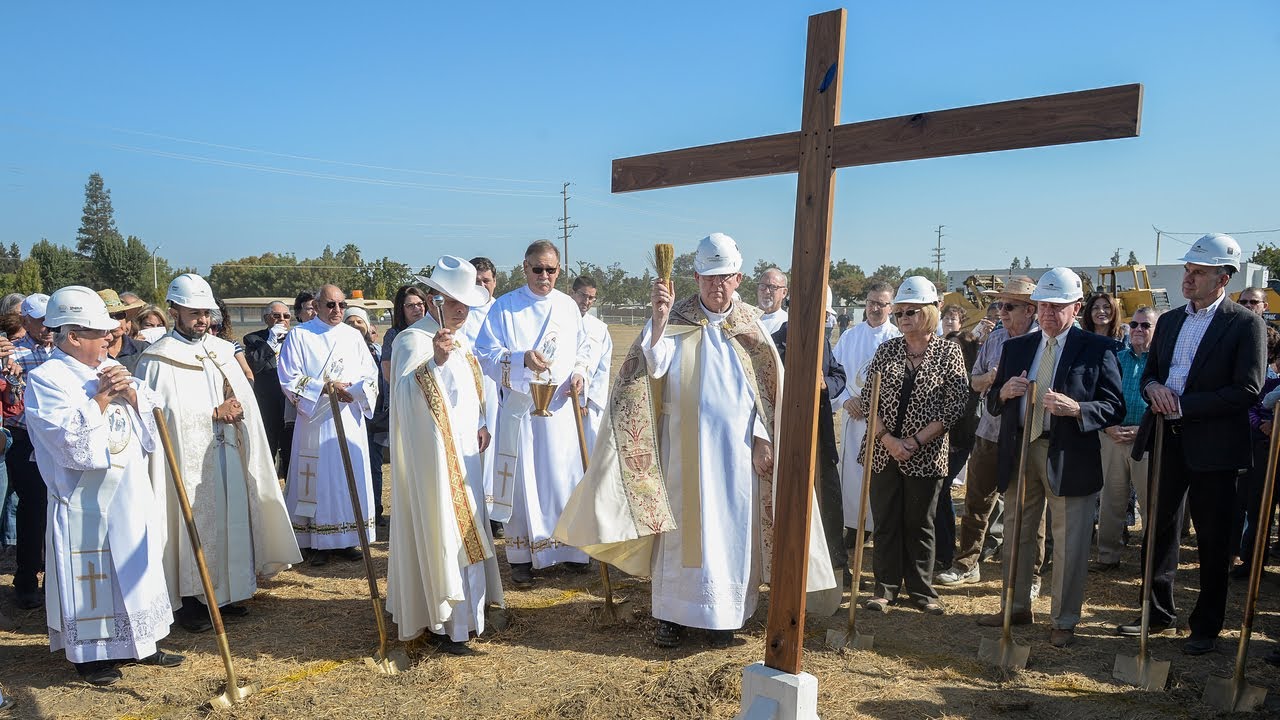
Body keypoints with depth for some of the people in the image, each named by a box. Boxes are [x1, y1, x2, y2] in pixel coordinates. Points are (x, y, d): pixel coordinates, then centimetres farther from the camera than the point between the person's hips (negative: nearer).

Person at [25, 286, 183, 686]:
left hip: (131, 493, 7)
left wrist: (131, 393, -10)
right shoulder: (46, 379, -11)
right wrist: (102, 397, -19)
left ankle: (138, 643, 27)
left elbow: (153, 411, 7)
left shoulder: (111, 368, 9)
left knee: (136, 569, 14)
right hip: (87, 501, -7)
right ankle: (91, 654, 21)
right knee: (92, 576, 5)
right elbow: (72, 441, -21)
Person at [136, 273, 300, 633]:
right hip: (187, 461, -6)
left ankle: (223, 593, 23)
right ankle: (189, 602, 14)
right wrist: (213, 414, -13)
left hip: (227, 456, 6)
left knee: (230, 521, 10)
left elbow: (244, 402, 13)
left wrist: (232, 410, -8)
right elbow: (162, 413, -13)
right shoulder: (157, 360, -6)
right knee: (193, 526, 0)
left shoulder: (221, 350, 11)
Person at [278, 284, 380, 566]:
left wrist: (354, 390, -13)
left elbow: (371, 373, 7)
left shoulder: (353, 335, 11)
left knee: (351, 476, 5)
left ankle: (346, 540, 14)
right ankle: (318, 544, 7)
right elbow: (289, 379, -5)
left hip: (350, 418, 3)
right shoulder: (299, 335, 1)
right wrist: (325, 387, -15)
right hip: (315, 419, -3)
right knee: (318, 477, -1)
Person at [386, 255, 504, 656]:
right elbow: (405, 394, -28)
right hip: (432, 455, -9)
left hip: (463, 452, 9)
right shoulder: (412, 340, -13)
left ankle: (462, 610, 28)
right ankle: (444, 624, 6)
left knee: (464, 529, 15)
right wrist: (435, 360, -42)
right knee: (442, 533, -5)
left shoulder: (460, 340, 12)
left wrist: (480, 424, 8)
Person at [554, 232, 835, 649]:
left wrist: (763, 439, -2)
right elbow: (654, 368, -17)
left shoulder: (751, 324, 4)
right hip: (685, 444, -2)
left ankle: (725, 613, 21)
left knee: (732, 527, 7)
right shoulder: (675, 318, -2)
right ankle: (672, 612, 15)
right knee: (682, 525, 4)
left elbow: (766, 387, 4)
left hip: (737, 446, 2)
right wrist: (660, 317, -28)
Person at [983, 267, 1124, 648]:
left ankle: (1063, 621, 19)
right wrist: (1004, 392, -9)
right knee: (1018, 535, 15)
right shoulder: (1015, 347, 10)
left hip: (1069, 456, -4)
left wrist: (1075, 408, -24)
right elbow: (993, 403, 13)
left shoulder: (1098, 349, -3)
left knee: (1069, 543, 4)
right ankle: (1017, 606, 31)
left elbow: (1115, 407, -7)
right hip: (1020, 452, 5)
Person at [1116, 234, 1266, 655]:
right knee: (1159, 530, 13)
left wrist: (1182, 405, -18)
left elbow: (1247, 390, -15)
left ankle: (1206, 627, 21)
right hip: (1167, 441, 6)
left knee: (1213, 541, 7)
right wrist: (1153, 388, -7)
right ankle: (1158, 612, 28)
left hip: (1213, 446, -5)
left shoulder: (1245, 324, -7)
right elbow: (1149, 373, 16)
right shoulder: (1169, 320, 11)